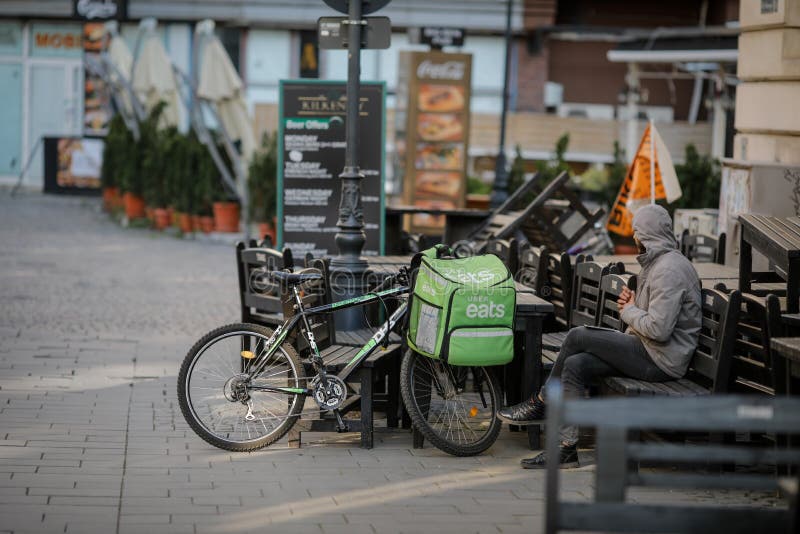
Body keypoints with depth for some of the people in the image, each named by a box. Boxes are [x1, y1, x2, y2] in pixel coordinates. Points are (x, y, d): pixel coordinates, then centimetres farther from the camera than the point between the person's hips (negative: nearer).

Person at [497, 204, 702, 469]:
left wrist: (629, 312, -7)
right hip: (646, 352, 10)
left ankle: (539, 403, 4)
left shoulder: (670, 270, -17)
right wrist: (632, 303, 7)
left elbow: (658, 328, -26)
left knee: (578, 336, -12)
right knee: (575, 365, -3)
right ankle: (566, 447, -4)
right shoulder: (658, 262, 18)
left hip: (661, 360, -10)